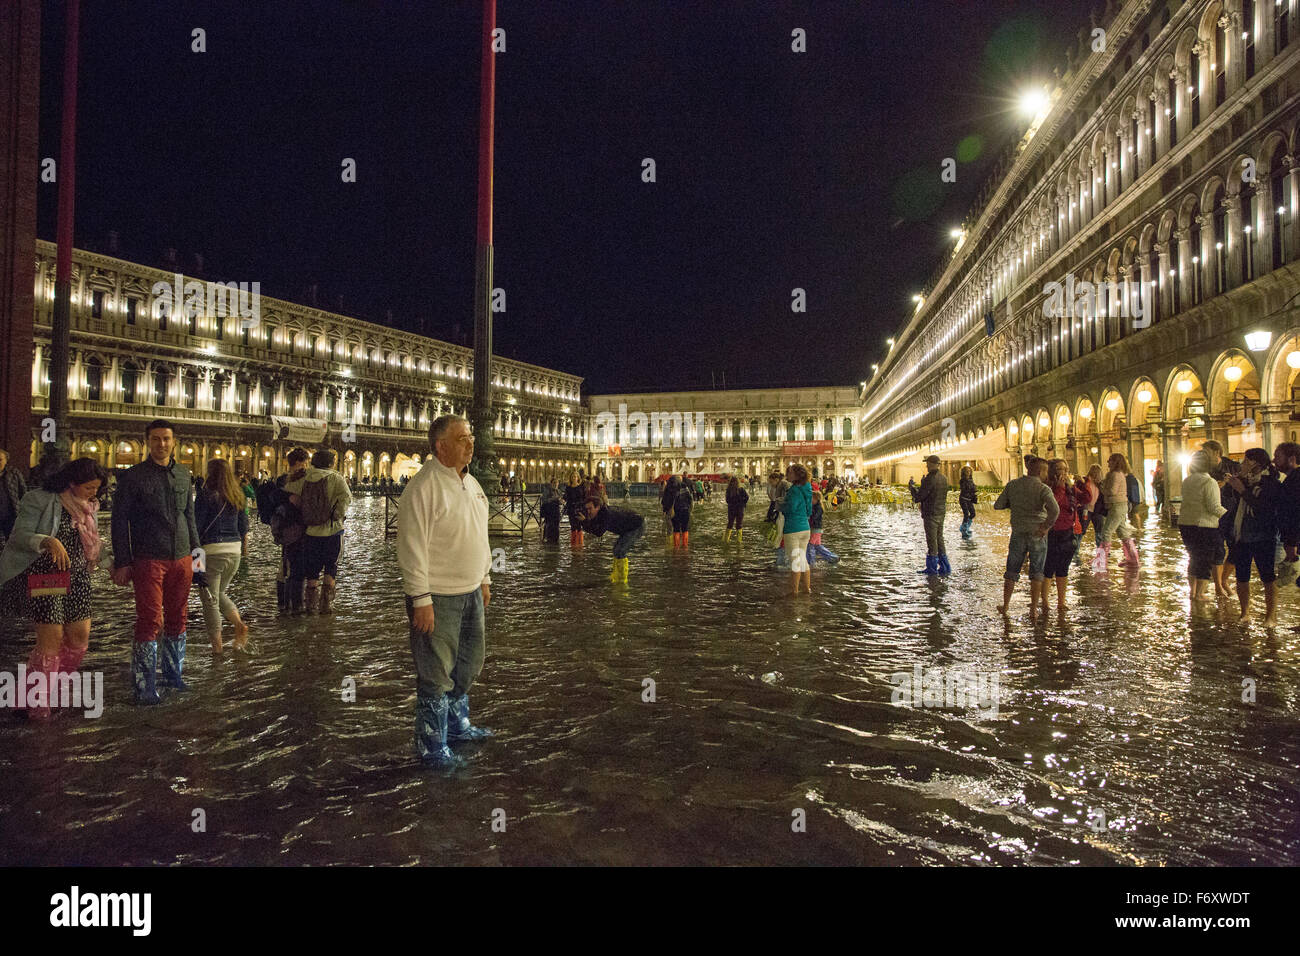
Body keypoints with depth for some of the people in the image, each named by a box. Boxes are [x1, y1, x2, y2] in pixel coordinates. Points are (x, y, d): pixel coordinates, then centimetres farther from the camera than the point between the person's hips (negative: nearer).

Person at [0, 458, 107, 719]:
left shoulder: (87, 507, 15)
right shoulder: (40, 500, -7)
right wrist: (49, 542, -30)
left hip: (77, 580, 7)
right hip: (46, 578, -7)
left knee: (80, 635, 3)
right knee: (51, 638, -6)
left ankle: (56, 689, 22)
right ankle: (38, 703, 9)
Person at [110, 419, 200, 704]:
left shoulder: (183, 473, 12)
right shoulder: (133, 476, -2)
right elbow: (120, 520, -3)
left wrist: (195, 549, 15)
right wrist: (122, 563, -7)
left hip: (182, 559, 5)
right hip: (148, 560, -5)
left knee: (177, 619, 12)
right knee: (150, 621, -5)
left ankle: (174, 674, 25)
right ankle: (144, 686, 3)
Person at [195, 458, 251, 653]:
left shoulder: (205, 495, -9)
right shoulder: (237, 497, 7)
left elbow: (196, 526, -11)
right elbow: (244, 527, 13)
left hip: (211, 550, -6)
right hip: (234, 550, 6)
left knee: (210, 600, 5)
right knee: (219, 593, 23)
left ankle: (217, 645, 7)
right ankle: (239, 625, 3)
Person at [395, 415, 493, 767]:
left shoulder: (471, 484, 11)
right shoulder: (424, 486, -17)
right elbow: (412, 547, -19)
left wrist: (485, 579, 19)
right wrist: (421, 599, -20)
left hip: (470, 593, 9)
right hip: (437, 598, -9)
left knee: (468, 666, 20)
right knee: (436, 675, 1)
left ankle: (457, 725, 39)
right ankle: (432, 746, 16)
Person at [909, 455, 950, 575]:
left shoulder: (929, 479, -18)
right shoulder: (943, 478, 9)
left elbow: (919, 497, -19)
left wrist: (911, 485, -2)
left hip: (931, 514, -8)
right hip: (941, 512, 8)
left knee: (932, 541, -1)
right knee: (939, 539, 15)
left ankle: (932, 568, 6)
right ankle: (944, 567, 18)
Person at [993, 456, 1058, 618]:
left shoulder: (1012, 485, -1)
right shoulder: (1043, 489, -12)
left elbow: (998, 505, 3)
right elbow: (1055, 510, -27)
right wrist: (1045, 527, -15)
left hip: (1018, 533, 3)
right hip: (1037, 535, -2)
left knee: (1012, 571, 14)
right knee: (1036, 573, 9)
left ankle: (1005, 605, 17)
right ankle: (1033, 609, 10)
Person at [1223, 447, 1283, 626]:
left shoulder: (1271, 483, -8)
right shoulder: (1243, 480, 10)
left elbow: (1264, 508, -23)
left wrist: (1243, 490, -21)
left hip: (1262, 539, -6)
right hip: (1240, 537, 6)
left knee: (1268, 578, 2)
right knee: (1241, 578, 9)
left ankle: (1271, 616, 9)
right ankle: (1245, 613, 20)